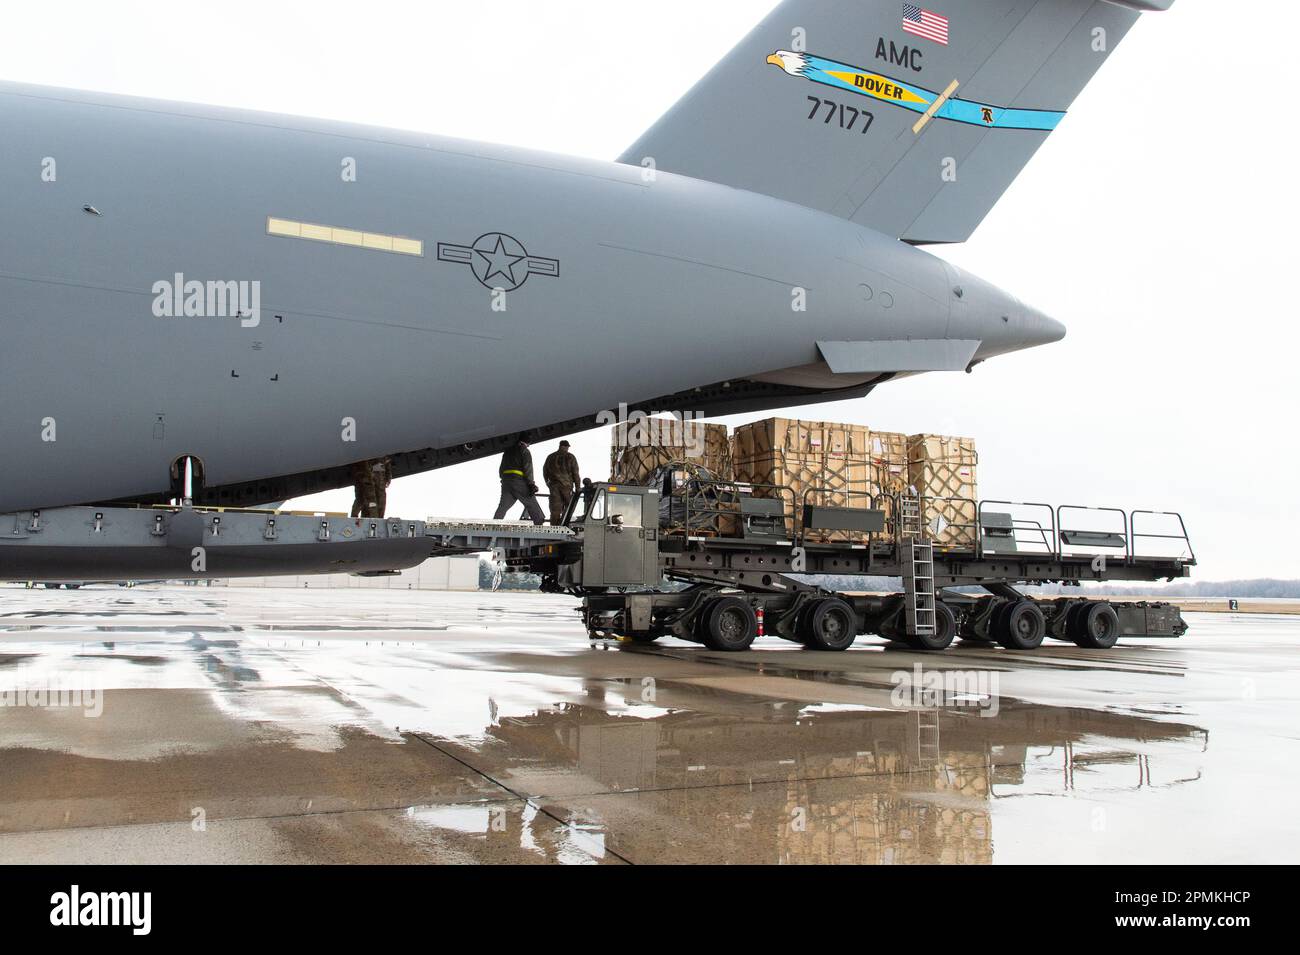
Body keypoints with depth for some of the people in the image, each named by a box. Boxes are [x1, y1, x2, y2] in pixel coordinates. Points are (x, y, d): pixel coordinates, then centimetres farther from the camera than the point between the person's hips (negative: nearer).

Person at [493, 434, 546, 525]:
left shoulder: (507, 451, 21)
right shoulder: (525, 451, 0)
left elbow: (501, 468, 23)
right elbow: (528, 469, -10)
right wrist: (531, 484, -11)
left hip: (506, 481, 6)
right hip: (519, 481, -6)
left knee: (502, 507, 6)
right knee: (532, 505, -1)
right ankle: (540, 523, -6)